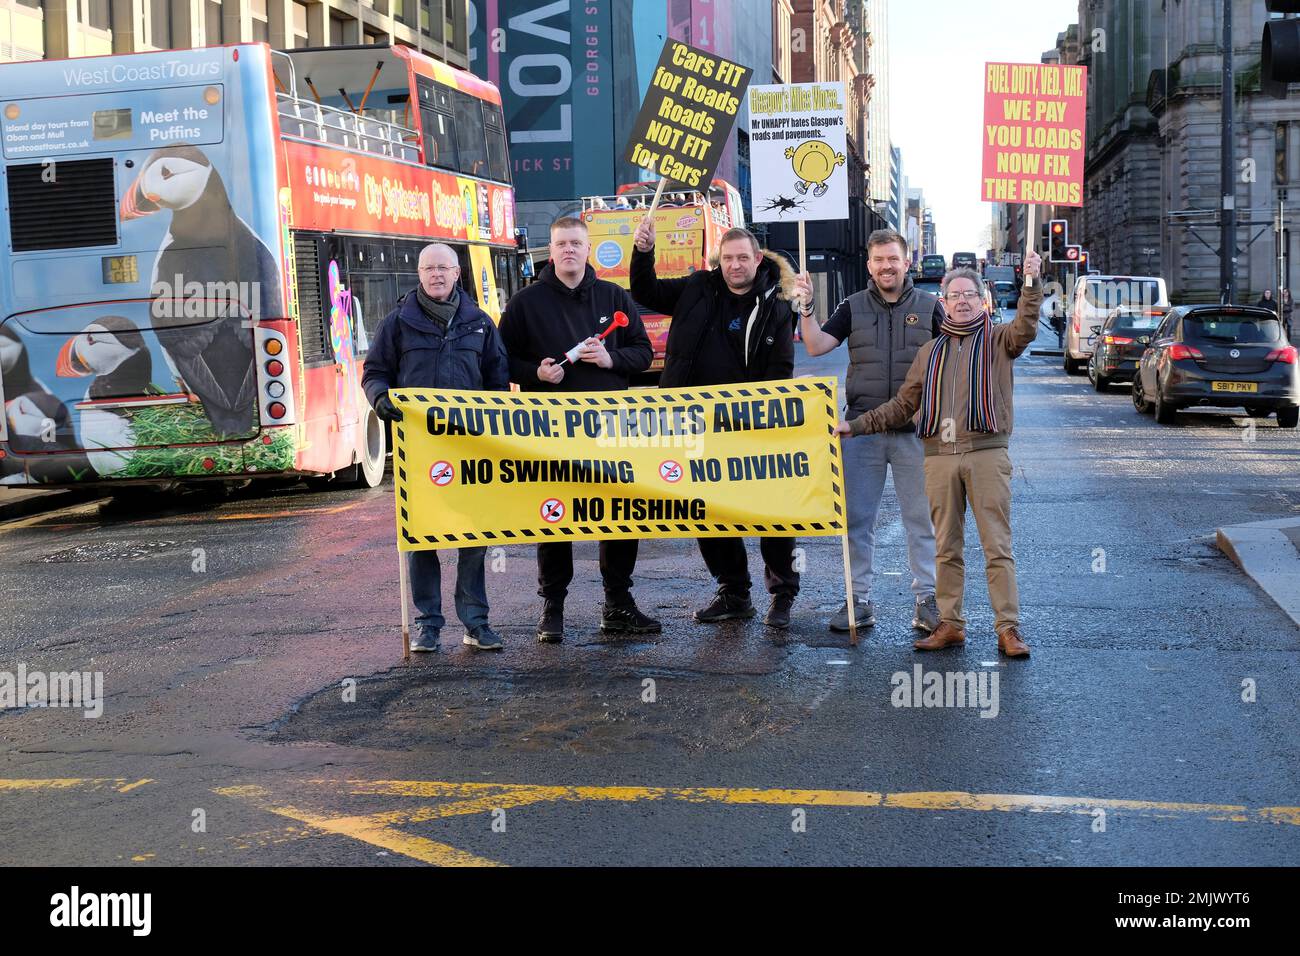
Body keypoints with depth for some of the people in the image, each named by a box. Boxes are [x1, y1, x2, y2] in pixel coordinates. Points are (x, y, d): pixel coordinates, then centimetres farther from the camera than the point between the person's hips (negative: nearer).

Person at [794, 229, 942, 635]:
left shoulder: (929, 306, 4)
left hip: (915, 430, -1)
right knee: (857, 519, 5)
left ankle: (927, 601, 14)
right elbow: (815, 346, -2)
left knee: (922, 519, 5)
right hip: (862, 430, 1)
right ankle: (859, 601, 15)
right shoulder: (854, 307, 7)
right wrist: (806, 307, -15)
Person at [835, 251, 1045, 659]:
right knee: (946, 548, 8)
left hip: (987, 454, -4)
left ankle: (1008, 628, -1)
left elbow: (1026, 329, -14)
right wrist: (856, 425, 12)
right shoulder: (930, 351, 19)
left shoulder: (997, 340, 9)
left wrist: (1032, 283, -27)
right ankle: (950, 624, 15)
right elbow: (902, 405, 19)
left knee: (997, 546, -4)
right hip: (939, 457, 4)